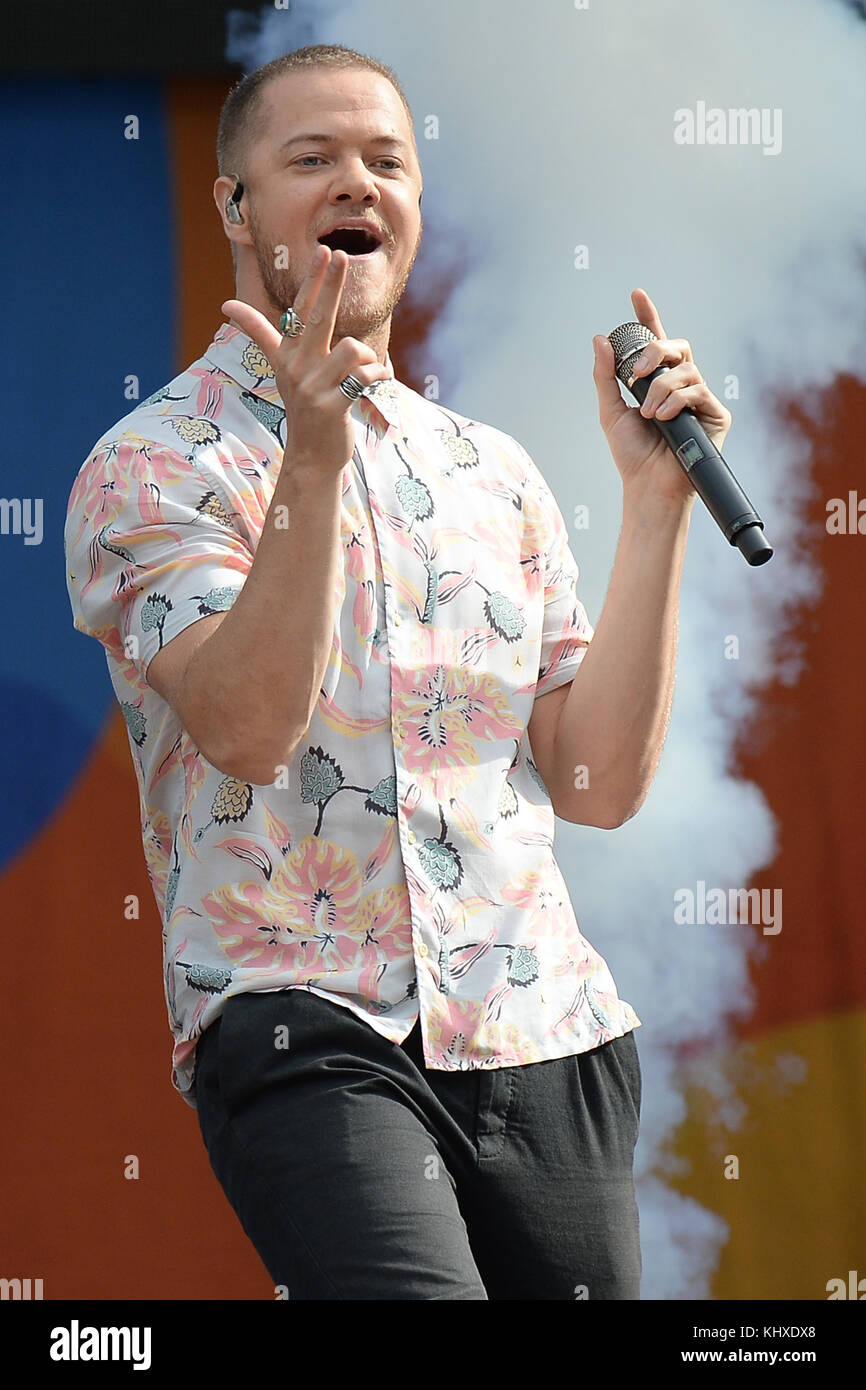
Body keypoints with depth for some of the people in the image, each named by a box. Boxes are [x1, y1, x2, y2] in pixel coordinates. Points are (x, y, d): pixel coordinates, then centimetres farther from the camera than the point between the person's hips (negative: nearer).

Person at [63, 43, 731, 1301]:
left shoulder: (495, 475, 17)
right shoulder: (154, 467, 2)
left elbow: (600, 783, 9)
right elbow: (249, 728, -15)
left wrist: (657, 498, 4)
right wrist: (314, 459, -23)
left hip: (547, 1040, 5)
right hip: (308, 1039, -5)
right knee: (413, 1291, -28)